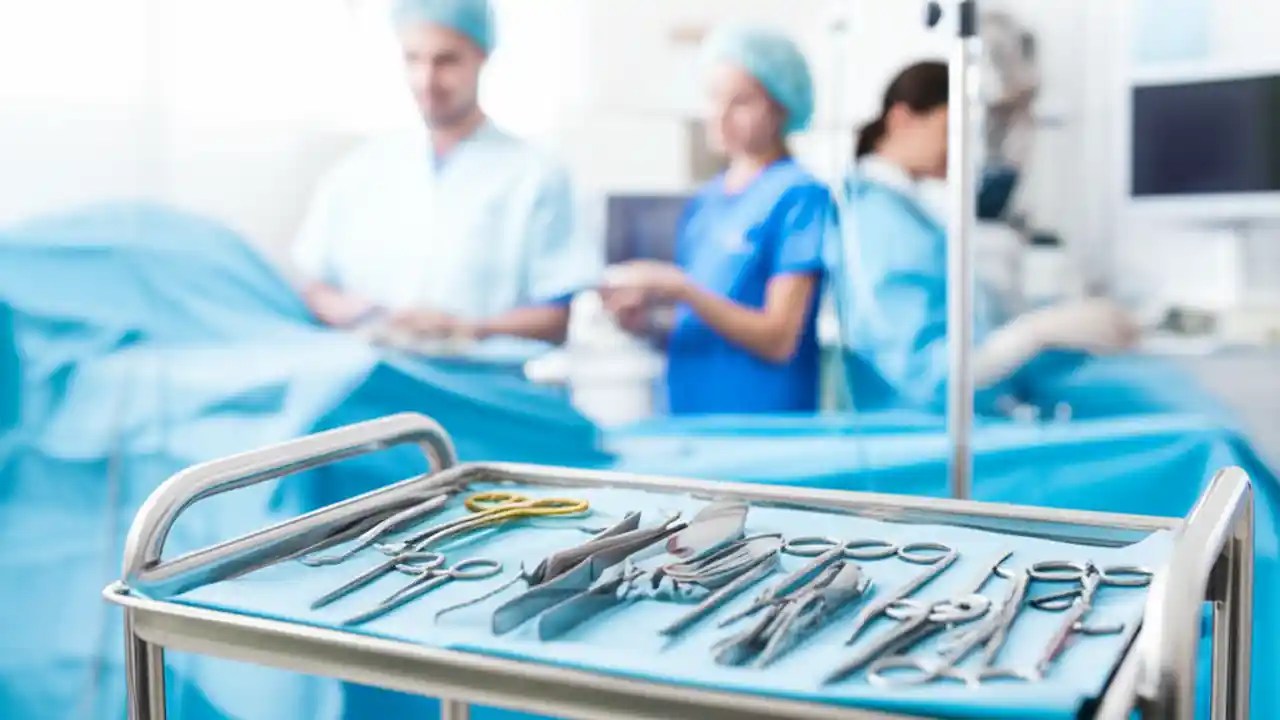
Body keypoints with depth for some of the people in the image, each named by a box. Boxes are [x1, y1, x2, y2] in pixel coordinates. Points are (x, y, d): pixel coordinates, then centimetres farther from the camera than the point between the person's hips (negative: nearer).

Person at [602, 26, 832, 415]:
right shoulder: (704, 202, 9)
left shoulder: (799, 195, -9)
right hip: (687, 412, 6)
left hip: (763, 424, -5)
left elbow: (779, 339, -14)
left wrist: (680, 290, -22)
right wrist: (644, 320, -6)